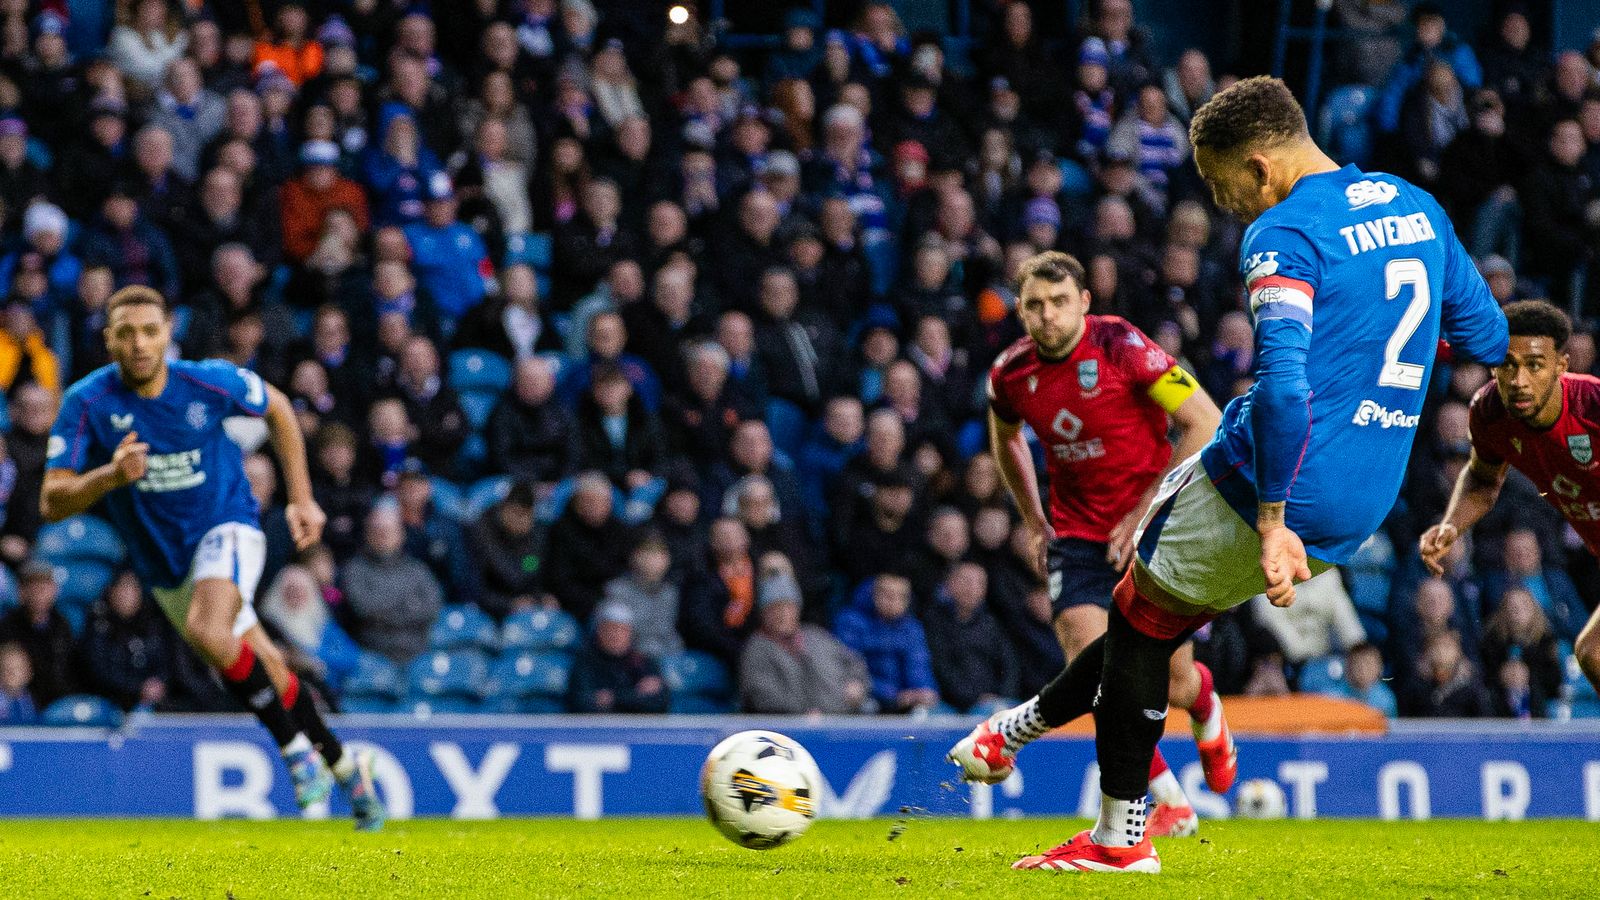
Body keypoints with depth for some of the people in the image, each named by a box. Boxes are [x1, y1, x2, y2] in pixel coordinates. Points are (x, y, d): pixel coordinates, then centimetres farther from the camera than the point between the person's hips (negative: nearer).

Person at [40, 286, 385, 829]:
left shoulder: (208, 382, -18)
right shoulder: (88, 402, -18)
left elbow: (277, 409, 4)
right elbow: (52, 503, -20)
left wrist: (302, 499, 3)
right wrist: (111, 475, -39)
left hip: (226, 527, -3)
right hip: (162, 559, 3)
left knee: (207, 629, -33)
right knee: (263, 669, 13)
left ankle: (296, 746, -17)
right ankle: (343, 765, 35)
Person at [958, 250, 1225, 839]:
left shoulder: (1122, 347, -18)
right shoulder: (1011, 372, -3)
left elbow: (1205, 422, -15)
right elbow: (1005, 437, 21)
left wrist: (1149, 508, -17)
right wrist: (1033, 520, 14)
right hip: (1077, 533, 3)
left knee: (1172, 683, -1)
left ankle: (1206, 707, 41)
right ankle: (1172, 803, 0)